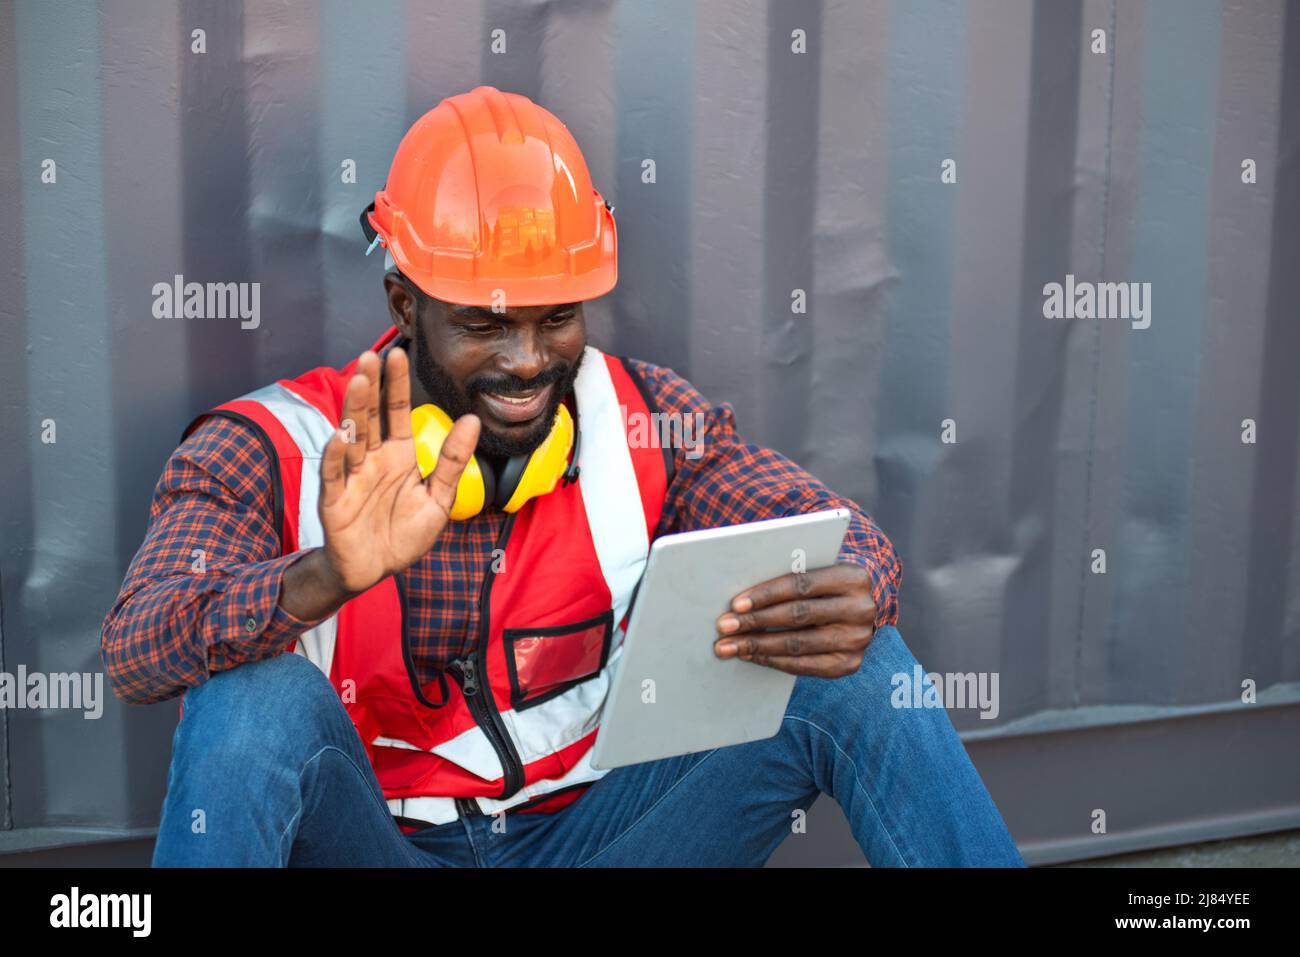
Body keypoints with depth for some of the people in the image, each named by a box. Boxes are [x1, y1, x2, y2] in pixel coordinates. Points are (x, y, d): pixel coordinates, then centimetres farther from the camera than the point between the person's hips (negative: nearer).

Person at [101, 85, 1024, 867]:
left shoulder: (644, 419, -3)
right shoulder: (276, 450, -12)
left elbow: (848, 537, -7)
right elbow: (137, 650, -24)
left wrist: (848, 594, -34)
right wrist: (327, 577, -46)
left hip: (588, 830, 3)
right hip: (373, 840, -2)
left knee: (855, 668, -14)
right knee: (260, 688, -33)